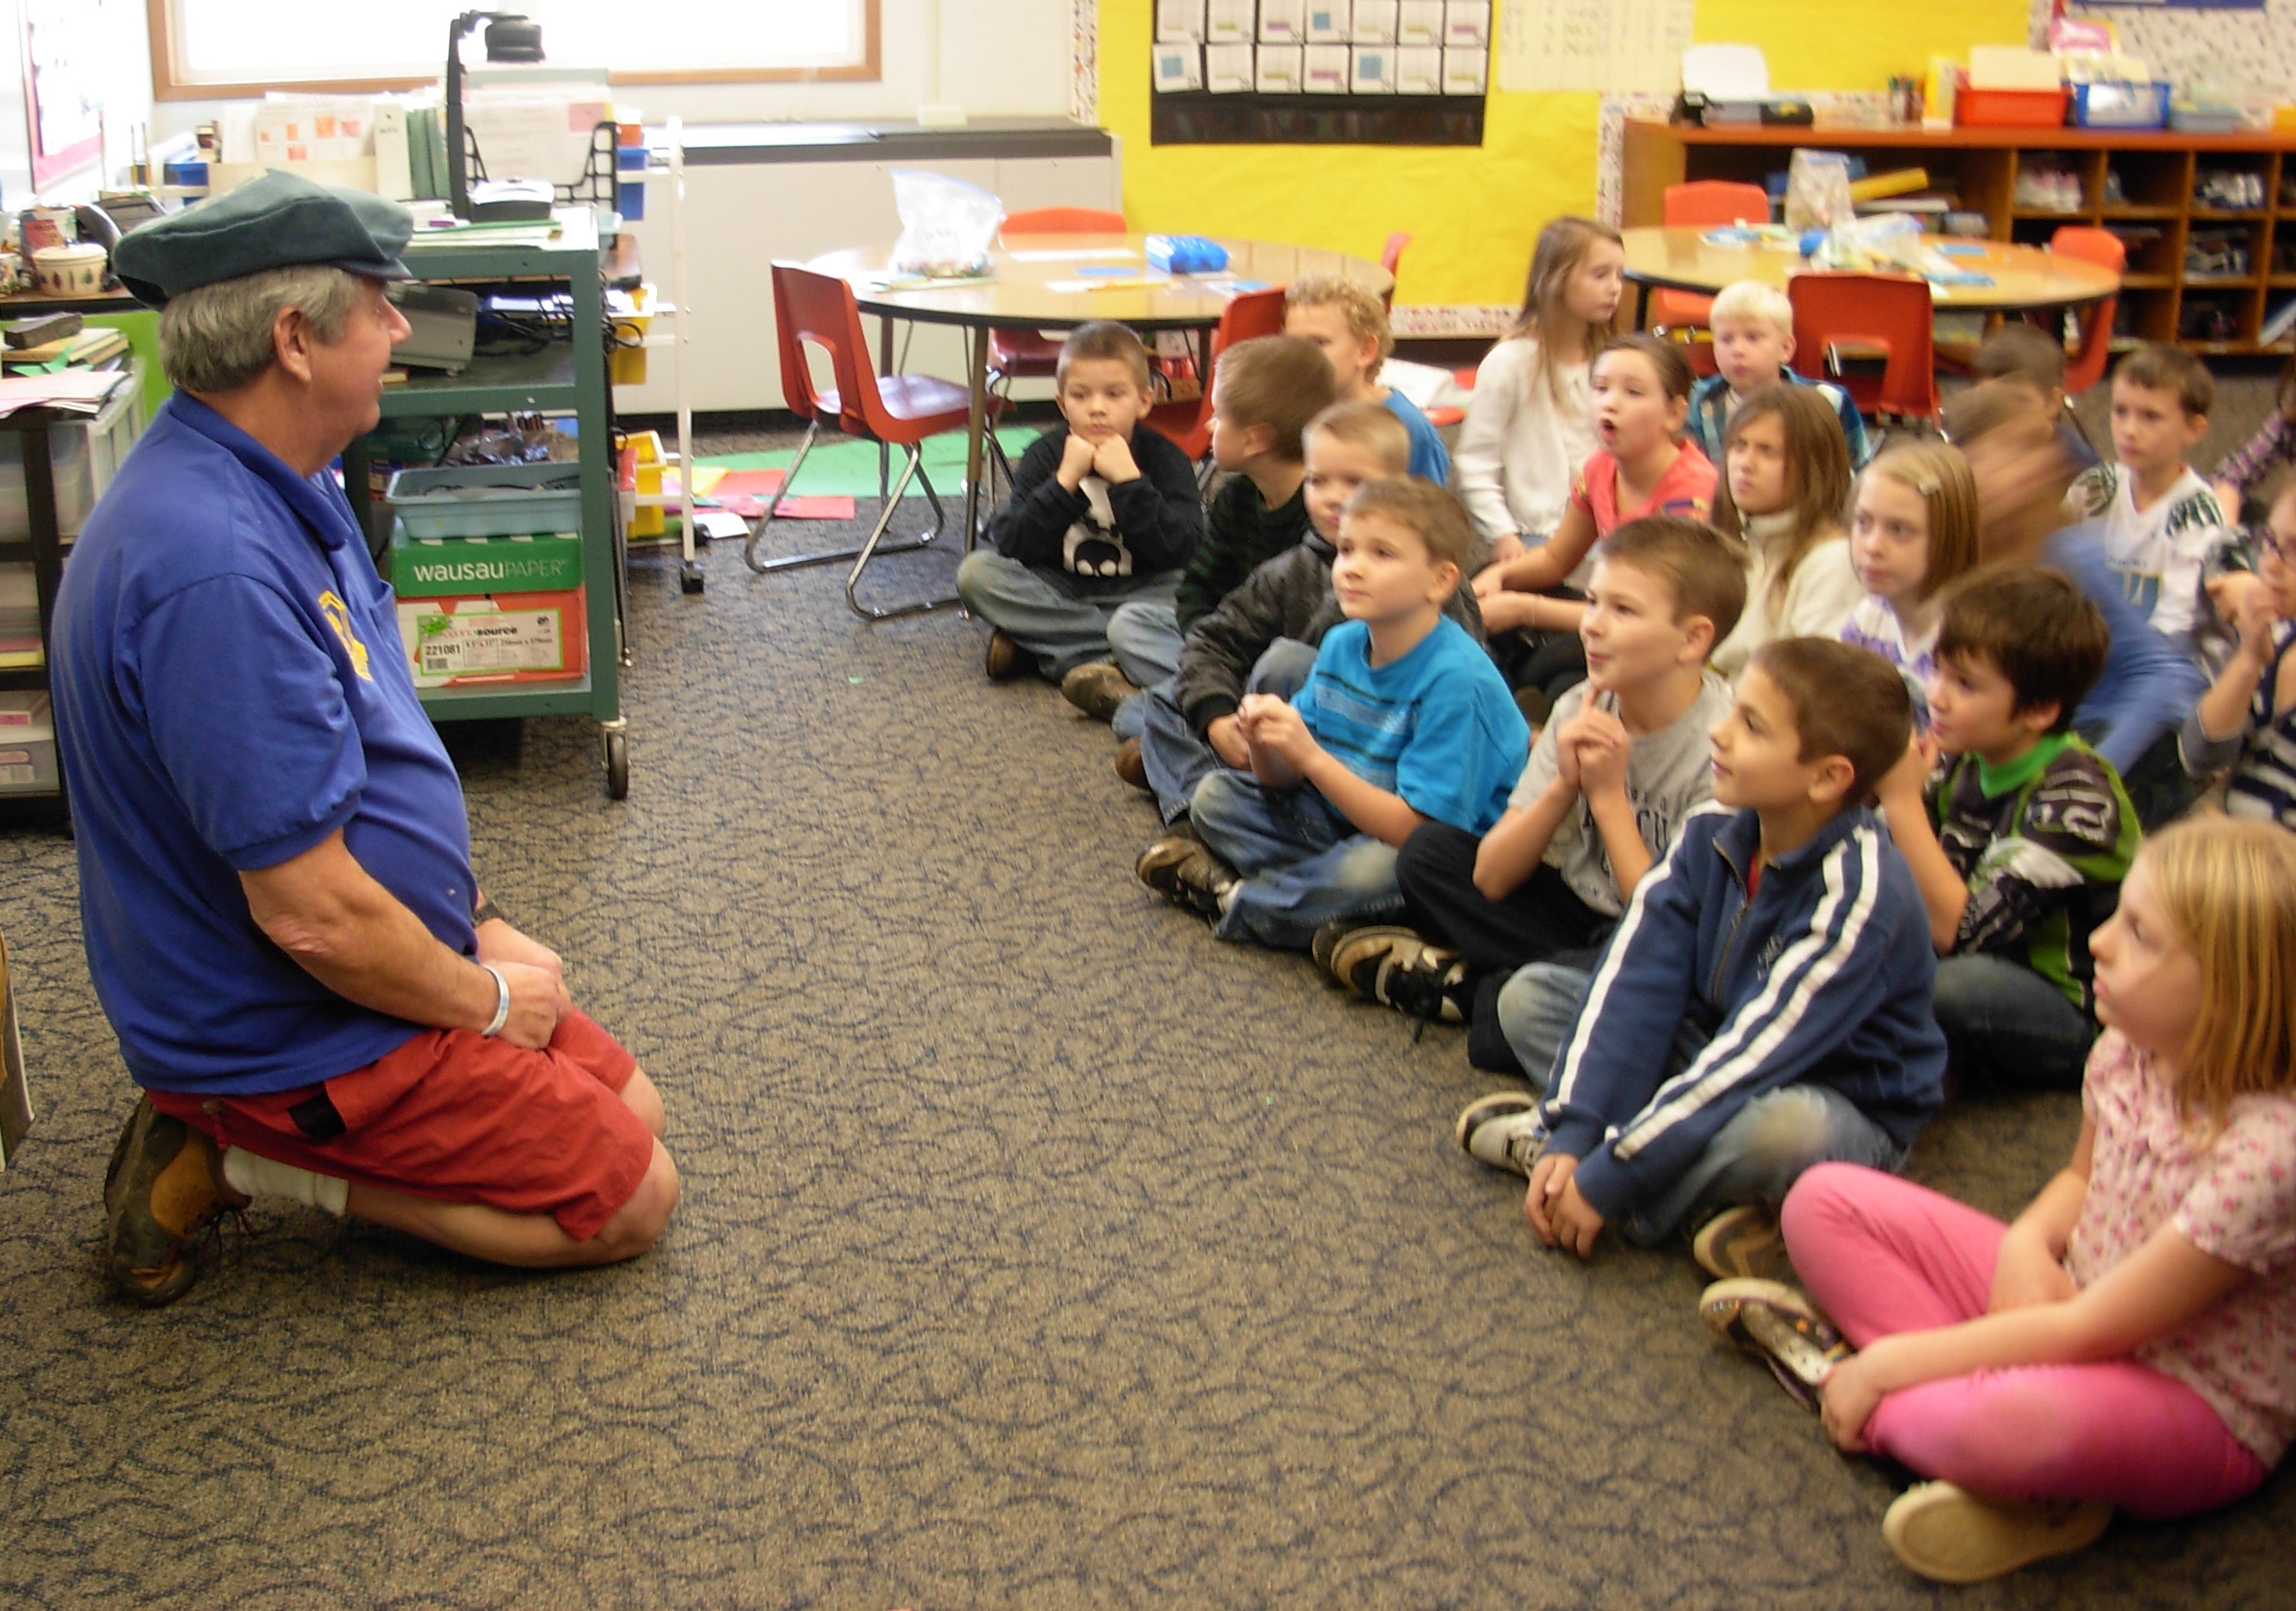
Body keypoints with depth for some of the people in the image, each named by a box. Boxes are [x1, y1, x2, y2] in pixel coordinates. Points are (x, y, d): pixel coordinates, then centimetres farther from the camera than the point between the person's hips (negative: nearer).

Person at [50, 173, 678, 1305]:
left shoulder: (264, 485, 1)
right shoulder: (216, 569, -32)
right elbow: (312, 910, -30)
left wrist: (476, 923, 9)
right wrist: (486, 999, -14)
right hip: (290, 1030, -10)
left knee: (628, 1108, 17)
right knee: (629, 1199, -2)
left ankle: (238, 1135, 13)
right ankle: (257, 1159, 0)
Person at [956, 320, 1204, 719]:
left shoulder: (1165, 458, -8)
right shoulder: (1045, 455, -4)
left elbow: (1180, 552, -21)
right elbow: (1011, 546, -16)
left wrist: (1129, 480, -26)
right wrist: (1065, 480, -25)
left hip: (1139, 596, -2)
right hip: (1060, 593, 3)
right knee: (977, 571, -22)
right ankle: (1115, 658, -26)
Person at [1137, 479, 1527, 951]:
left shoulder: (1456, 680, -24)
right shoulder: (1342, 644, -1)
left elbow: (1413, 829, -27)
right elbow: (1286, 782, 2)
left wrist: (1311, 756, -31)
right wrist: (1264, 745, -21)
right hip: (1342, 820, 8)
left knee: (1374, 869, -37)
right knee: (1215, 795, 3)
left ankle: (1232, 900, -11)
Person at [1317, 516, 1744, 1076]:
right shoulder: (1581, 710, -4)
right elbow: (1491, 876, -6)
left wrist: (1608, 795, -22)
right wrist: (1564, 785, -21)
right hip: (1579, 914, 6)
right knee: (1429, 850, 0)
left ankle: (1466, 988, -11)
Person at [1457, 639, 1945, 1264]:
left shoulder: (1860, 893, -28)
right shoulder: (1713, 832, -10)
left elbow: (1750, 1056, -32)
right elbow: (1635, 982, -14)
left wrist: (1605, 1179, -33)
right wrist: (1571, 1135, -24)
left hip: (1843, 1109, -6)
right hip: (1715, 1058, 7)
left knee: (1781, 1127, -42)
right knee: (1528, 995, -3)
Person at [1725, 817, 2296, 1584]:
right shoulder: (2129, 1051, -8)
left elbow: (2093, 1332, -26)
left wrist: (1892, 1363, -21)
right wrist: (2027, 1245, -11)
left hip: (2197, 1412, -8)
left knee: (2013, 1426, -43)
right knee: (1824, 1200, -4)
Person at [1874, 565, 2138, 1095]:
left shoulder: (2077, 795, -22)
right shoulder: (1960, 759, -2)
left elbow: (1961, 932, -29)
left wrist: (1902, 800, -29)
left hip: (2086, 1025, -7)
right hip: (1987, 983, 7)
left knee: (1951, 983, -35)